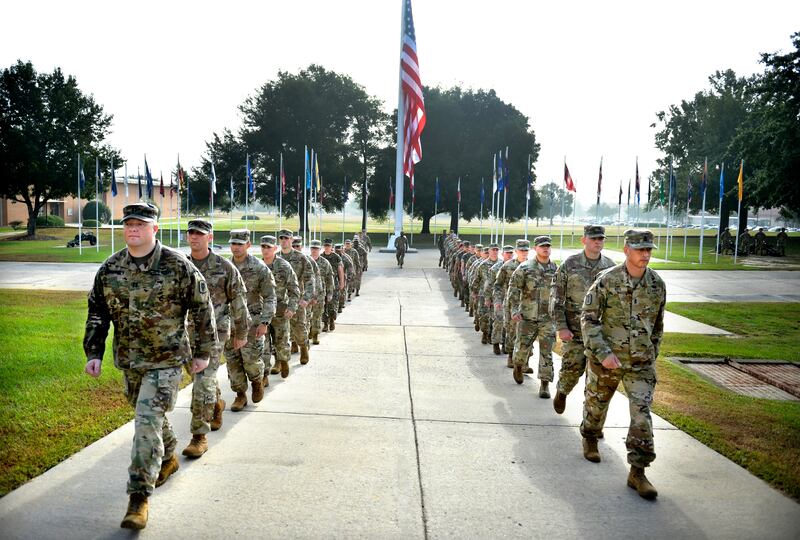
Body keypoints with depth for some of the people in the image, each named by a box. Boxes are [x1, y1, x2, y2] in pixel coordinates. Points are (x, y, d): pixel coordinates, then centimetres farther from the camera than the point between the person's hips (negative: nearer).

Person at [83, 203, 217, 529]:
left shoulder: (178, 266, -12)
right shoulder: (110, 269, 2)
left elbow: (202, 309, -5)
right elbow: (97, 313, 11)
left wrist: (203, 352, -2)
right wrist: (93, 352, 4)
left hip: (166, 360, -5)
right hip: (129, 361, 6)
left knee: (147, 422, -12)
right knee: (150, 417, 21)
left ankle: (139, 497, -4)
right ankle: (168, 459, 47)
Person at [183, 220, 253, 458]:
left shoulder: (224, 266, -8)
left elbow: (239, 301, -1)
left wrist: (241, 333, 2)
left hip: (215, 331, -5)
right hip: (188, 331, 5)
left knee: (203, 380, -13)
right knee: (202, 376, 20)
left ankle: (200, 436, -8)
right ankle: (217, 404, 50)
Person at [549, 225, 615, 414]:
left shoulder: (610, 267, 5)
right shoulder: (569, 264, -4)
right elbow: (556, 298, -5)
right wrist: (561, 327, -11)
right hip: (574, 329, -2)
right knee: (572, 369, -3)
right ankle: (562, 392, 29)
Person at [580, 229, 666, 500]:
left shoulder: (657, 284, 1)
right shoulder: (607, 280, -11)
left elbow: (658, 323, 14)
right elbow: (588, 318, -11)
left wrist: (652, 354, 16)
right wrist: (603, 352, -20)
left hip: (641, 362, 2)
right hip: (606, 358, -2)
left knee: (642, 414, -9)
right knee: (596, 403, 16)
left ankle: (637, 472, -2)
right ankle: (590, 440, 46)